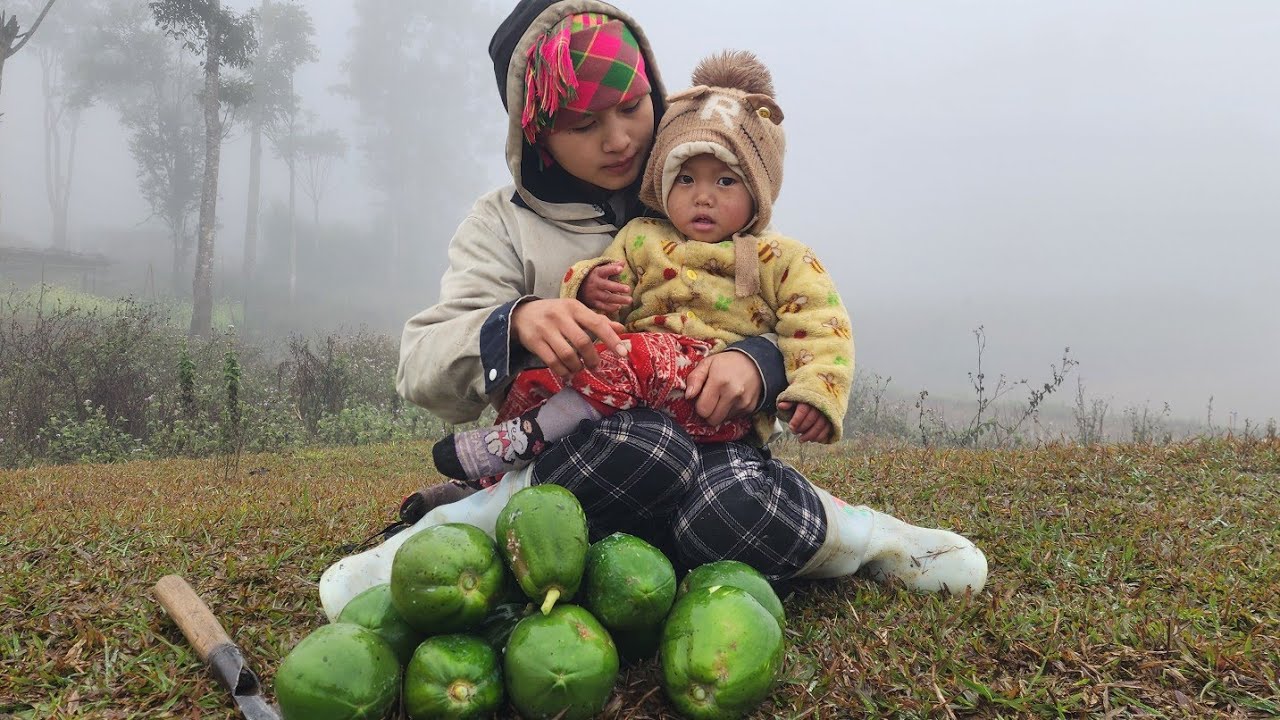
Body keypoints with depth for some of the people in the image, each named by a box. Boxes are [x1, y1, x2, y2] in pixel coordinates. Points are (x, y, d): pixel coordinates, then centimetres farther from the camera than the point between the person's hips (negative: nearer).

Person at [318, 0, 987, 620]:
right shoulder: (503, 225, 5)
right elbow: (420, 372, -6)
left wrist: (757, 358, -18)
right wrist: (513, 325, -28)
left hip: (711, 452, 1)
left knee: (739, 506, -36)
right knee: (641, 447, -36)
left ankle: (834, 528, -8)